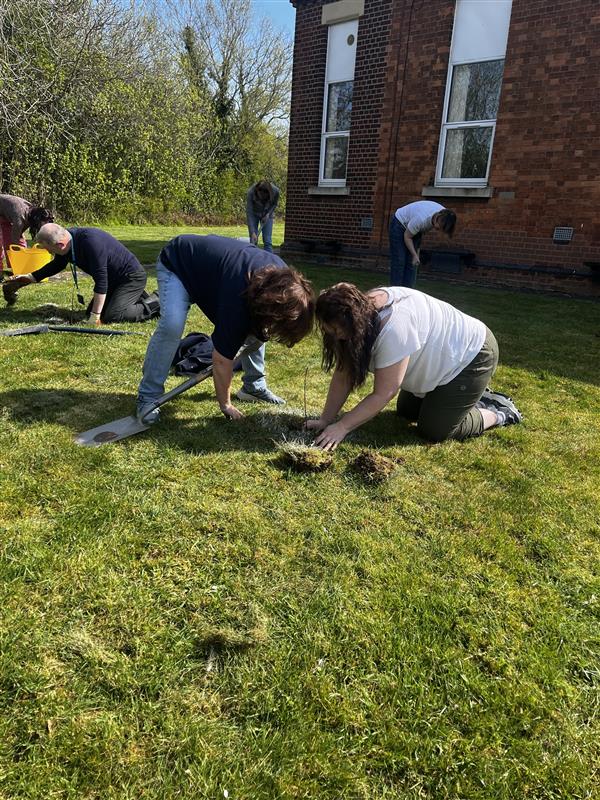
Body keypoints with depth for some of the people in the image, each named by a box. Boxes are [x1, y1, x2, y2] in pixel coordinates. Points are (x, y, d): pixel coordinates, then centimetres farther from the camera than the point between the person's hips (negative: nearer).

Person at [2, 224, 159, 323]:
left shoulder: (91, 242, -33)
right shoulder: (67, 237, -4)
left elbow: (101, 281, -32)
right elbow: (56, 265, 19)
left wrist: (95, 317, -28)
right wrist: (31, 277, 16)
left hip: (133, 277, -10)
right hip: (114, 279, 10)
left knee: (111, 316, -24)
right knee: (91, 312, 13)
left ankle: (155, 304, -7)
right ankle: (137, 298, 22)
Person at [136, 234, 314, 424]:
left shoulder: (283, 276, -21)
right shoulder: (237, 297, -41)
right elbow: (221, 359, -32)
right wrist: (226, 406, -22)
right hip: (176, 264, -7)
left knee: (257, 327, -2)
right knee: (172, 326, -30)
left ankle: (254, 386, 15)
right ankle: (148, 398, -16)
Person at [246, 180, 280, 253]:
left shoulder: (275, 191, -29)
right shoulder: (251, 192, -34)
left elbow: (275, 204, -5)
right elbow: (249, 213, -31)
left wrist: (268, 214, -21)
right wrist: (252, 232, -36)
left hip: (267, 214, 1)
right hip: (254, 214, -1)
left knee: (267, 240, -5)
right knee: (253, 241, -5)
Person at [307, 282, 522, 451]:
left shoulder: (393, 329, -39)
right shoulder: (362, 310, -12)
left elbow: (382, 395, -33)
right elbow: (344, 375, -10)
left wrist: (342, 427, -29)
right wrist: (326, 420, -14)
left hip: (472, 356, -9)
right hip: (440, 357, 9)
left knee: (434, 431, -10)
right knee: (406, 412, 14)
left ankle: (498, 412, 11)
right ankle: (475, 397, 27)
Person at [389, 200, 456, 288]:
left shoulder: (444, 214, -22)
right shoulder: (421, 219, -41)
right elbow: (407, 236, -24)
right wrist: (415, 255, -29)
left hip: (413, 228, 6)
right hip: (400, 224, -6)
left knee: (412, 264, -1)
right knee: (399, 262, -9)